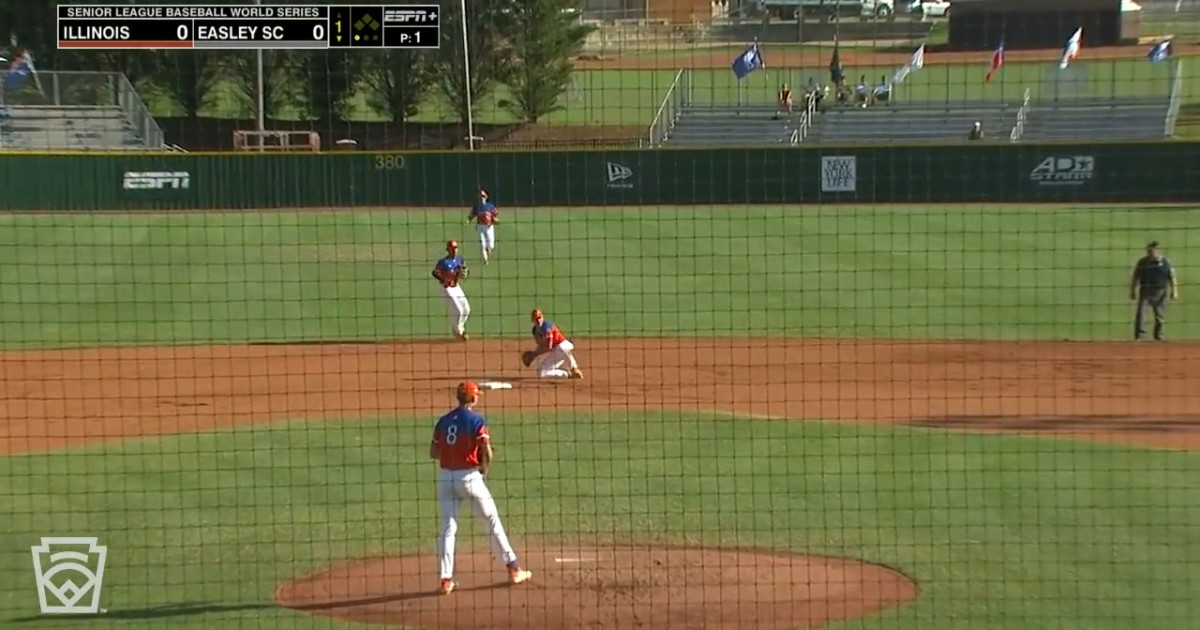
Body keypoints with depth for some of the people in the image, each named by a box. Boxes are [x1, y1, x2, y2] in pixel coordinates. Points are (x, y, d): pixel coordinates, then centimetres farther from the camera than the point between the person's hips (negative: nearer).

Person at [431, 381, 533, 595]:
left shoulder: (444, 421, 7)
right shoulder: (476, 420, -8)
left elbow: (433, 453, 9)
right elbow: (487, 452, -16)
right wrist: (485, 467, 3)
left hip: (446, 478, 4)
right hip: (469, 476, -4)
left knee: (448, 527, 6)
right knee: (492, 521, 8)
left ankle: (446, 580, -1)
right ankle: (513, 569, 13)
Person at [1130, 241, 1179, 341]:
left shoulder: (1165, 262, 2)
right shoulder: (1142, 262, 4)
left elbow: (1172, 277, 2)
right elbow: (1135, 278, 9)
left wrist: (1174, 291, -6)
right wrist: (1133, 291, 4)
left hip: (1160, 292, 0)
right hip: (1145, 291, 0)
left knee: (1160, 316, 6)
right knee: (1141, 312, -11)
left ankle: (1159, 336, 19)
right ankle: (1140, 335, -12)